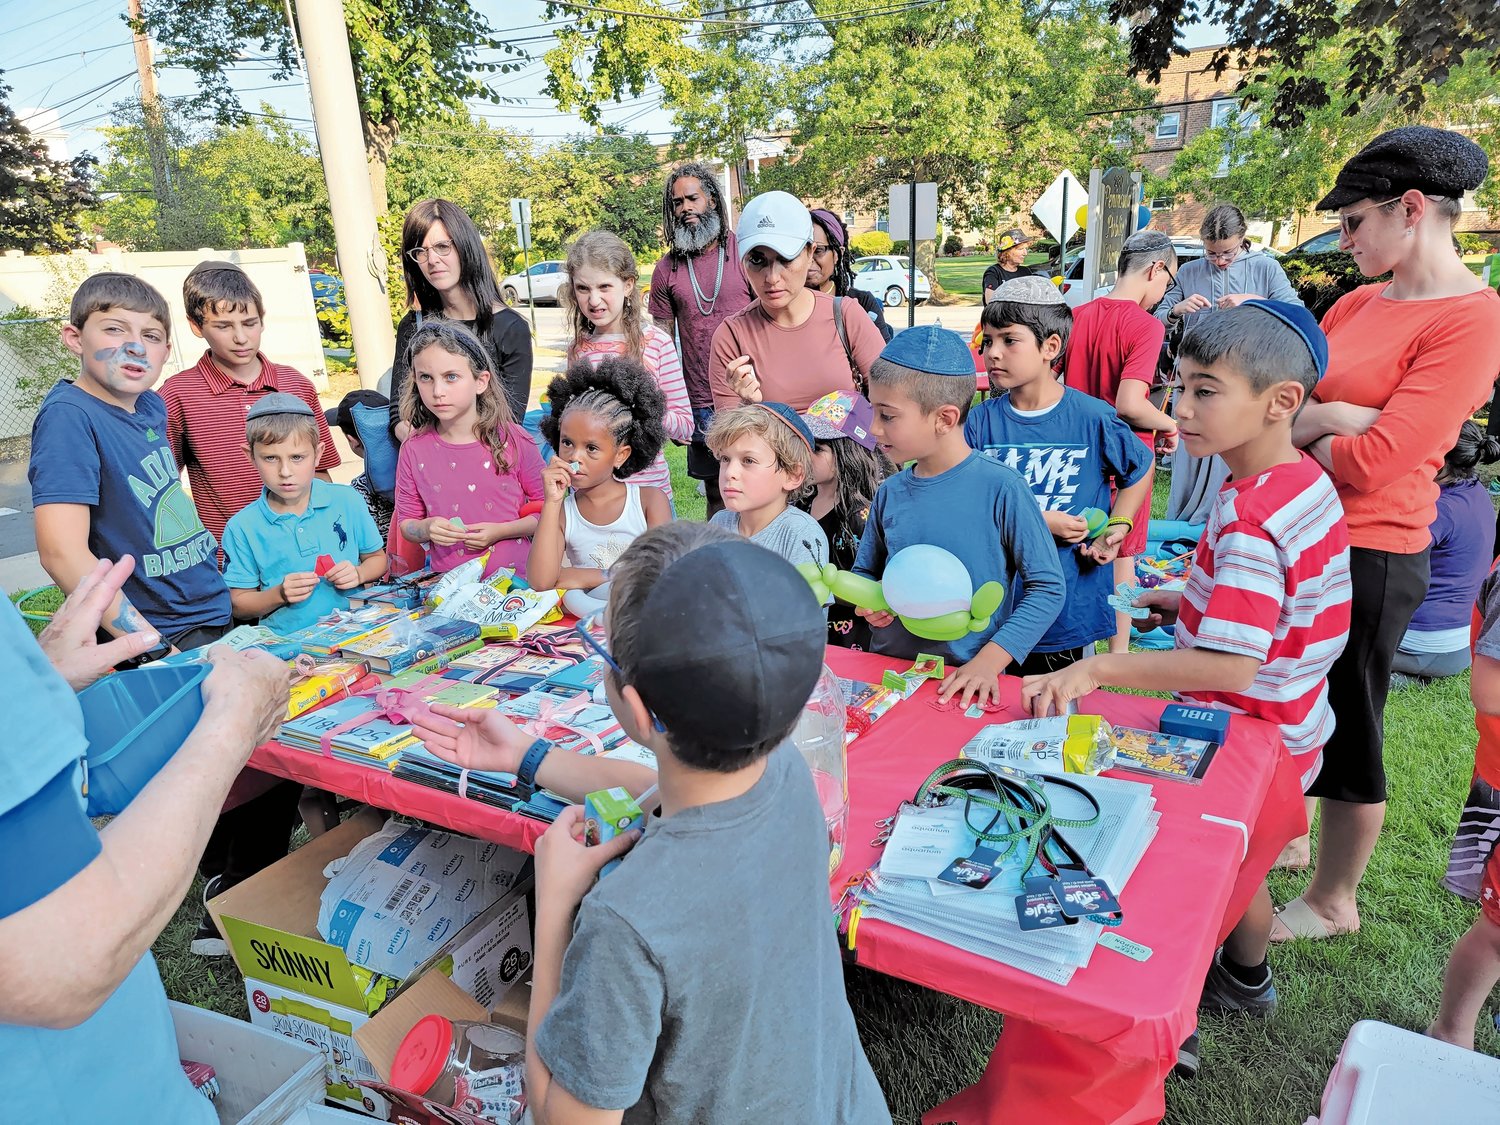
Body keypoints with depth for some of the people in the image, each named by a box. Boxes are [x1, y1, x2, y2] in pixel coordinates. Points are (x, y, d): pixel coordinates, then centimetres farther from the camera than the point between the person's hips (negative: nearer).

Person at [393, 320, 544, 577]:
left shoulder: (514, 440, -3)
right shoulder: (415, 449, 3)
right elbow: (405, 523, 12)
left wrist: (501, 531, -10)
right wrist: (426, 529, -9)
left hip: (514, 575, -2)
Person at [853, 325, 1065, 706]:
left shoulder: (1002, 488, -10)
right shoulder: (890, 492, 3)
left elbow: (1047, 586, -6)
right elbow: (865, 571, 17)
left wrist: (989, 661, -15)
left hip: (966, 681, -3)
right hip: (888, 668, 3)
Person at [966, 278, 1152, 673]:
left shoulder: (1093, 417, -7)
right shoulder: (982, 420, -4)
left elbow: (1140, 466, 10)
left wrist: (1117, 526, -3)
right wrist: (1039, 522, -15)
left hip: (1072, 606, -1)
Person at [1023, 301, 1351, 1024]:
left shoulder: (1250, 519, -31)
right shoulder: (1305, 479, 0)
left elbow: (1230, 667, -38)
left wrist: (1095, 670, -39)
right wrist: (1190, 603, 6)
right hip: (1285, 729, 10)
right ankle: (1246, 978, 52)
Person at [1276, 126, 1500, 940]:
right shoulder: (1356, 304, 8)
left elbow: (1373, 463, -22)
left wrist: (1301, 427, -5)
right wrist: (1332, 419, -15)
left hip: (1366, 554, -8)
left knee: (1342, 728, 8)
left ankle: (1332, 902, 28)